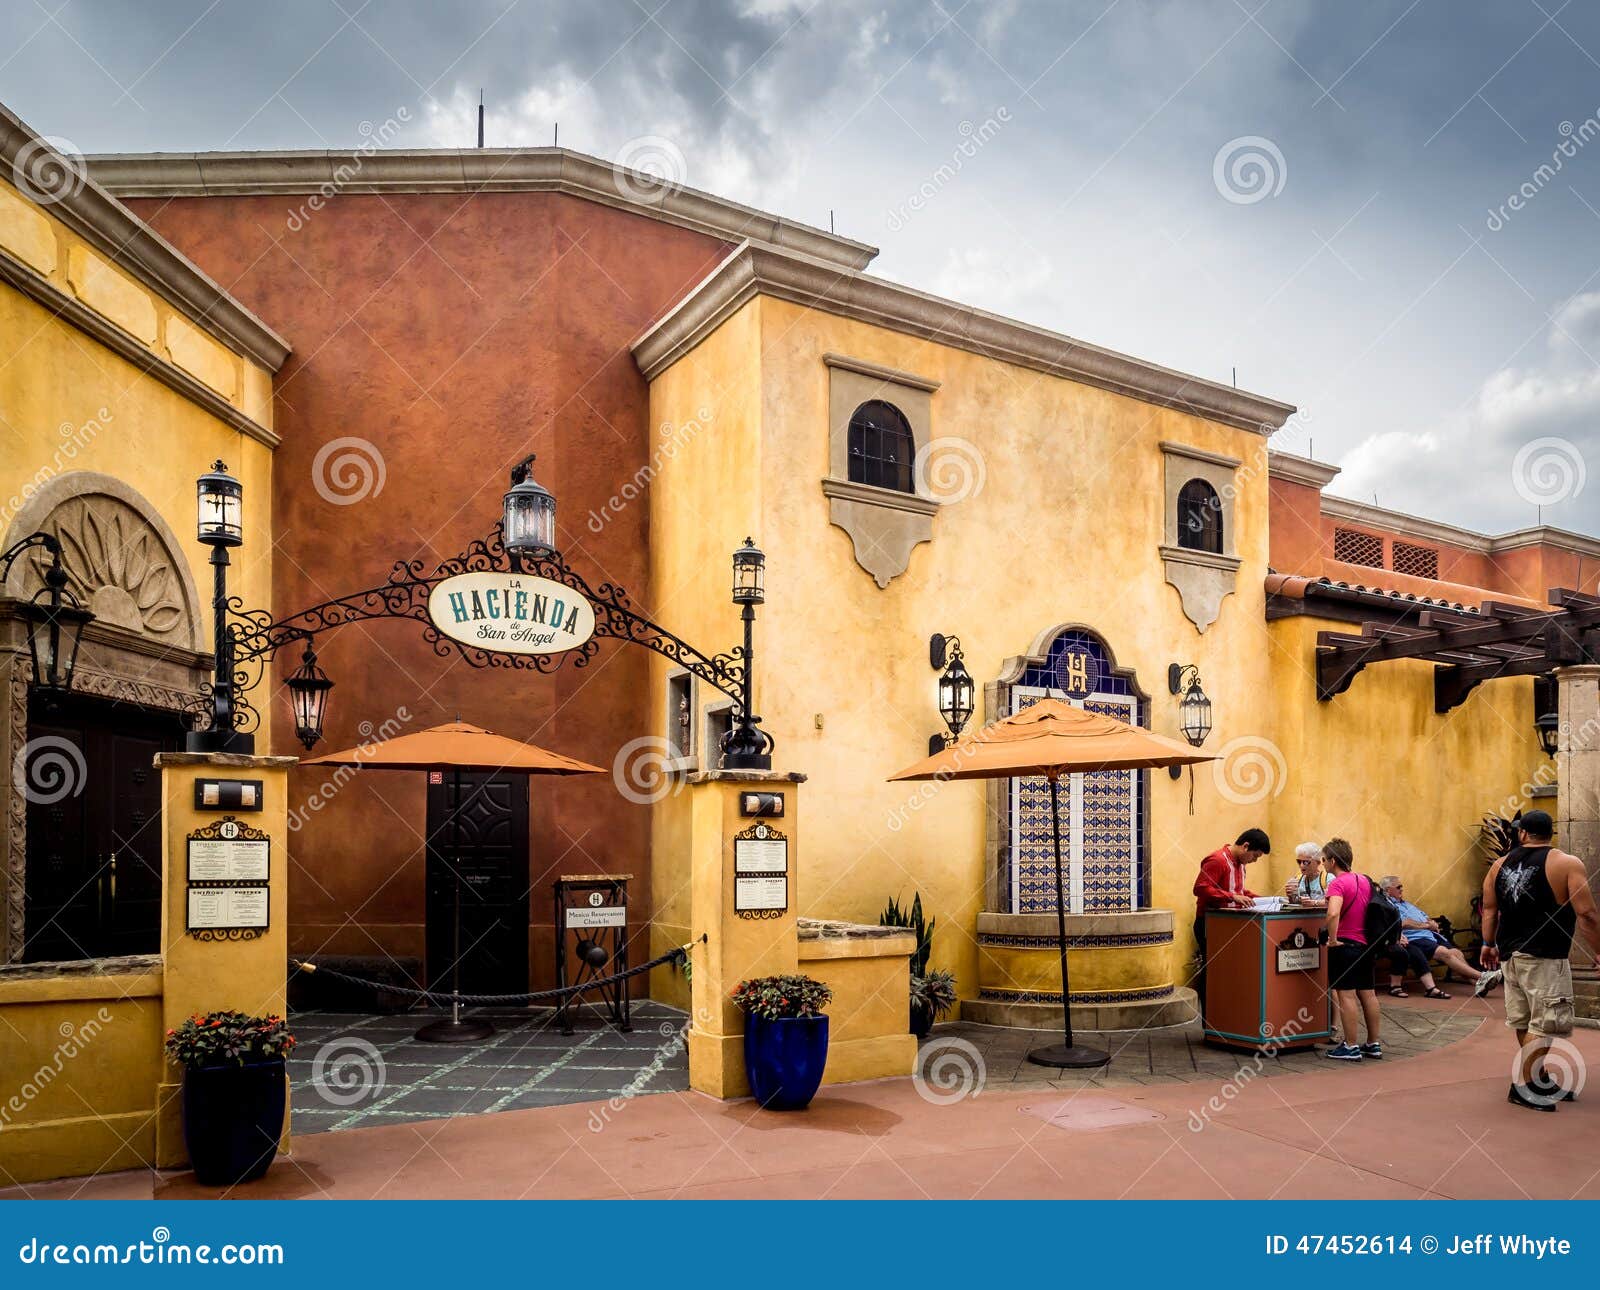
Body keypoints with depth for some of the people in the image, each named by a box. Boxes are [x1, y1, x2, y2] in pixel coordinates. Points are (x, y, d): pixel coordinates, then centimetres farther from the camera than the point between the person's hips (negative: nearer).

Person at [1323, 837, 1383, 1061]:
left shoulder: (1338, 883, -16)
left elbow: (1333, 913, -32)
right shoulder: (1365, 880, 10)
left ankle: (1350, 1047, 1)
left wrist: (1333, 939, -20)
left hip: (1345, 945, -8)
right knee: (1367, 994, 13)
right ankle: (1374, 1044, 20)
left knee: (1346, 995, -2)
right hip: (1366, 944, 8)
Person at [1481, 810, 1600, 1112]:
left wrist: (1489, 944, 19)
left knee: (1525, 1022, 14)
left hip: (1510, 954, 6)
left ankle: (1542, 1080, 28)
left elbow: (1490, 908, 11)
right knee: (1546, 1024, -1)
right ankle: (1522, 1087, 0)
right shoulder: (1567, 864, -8)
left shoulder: (1500, 865, 8)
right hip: (1545, 958, -6)